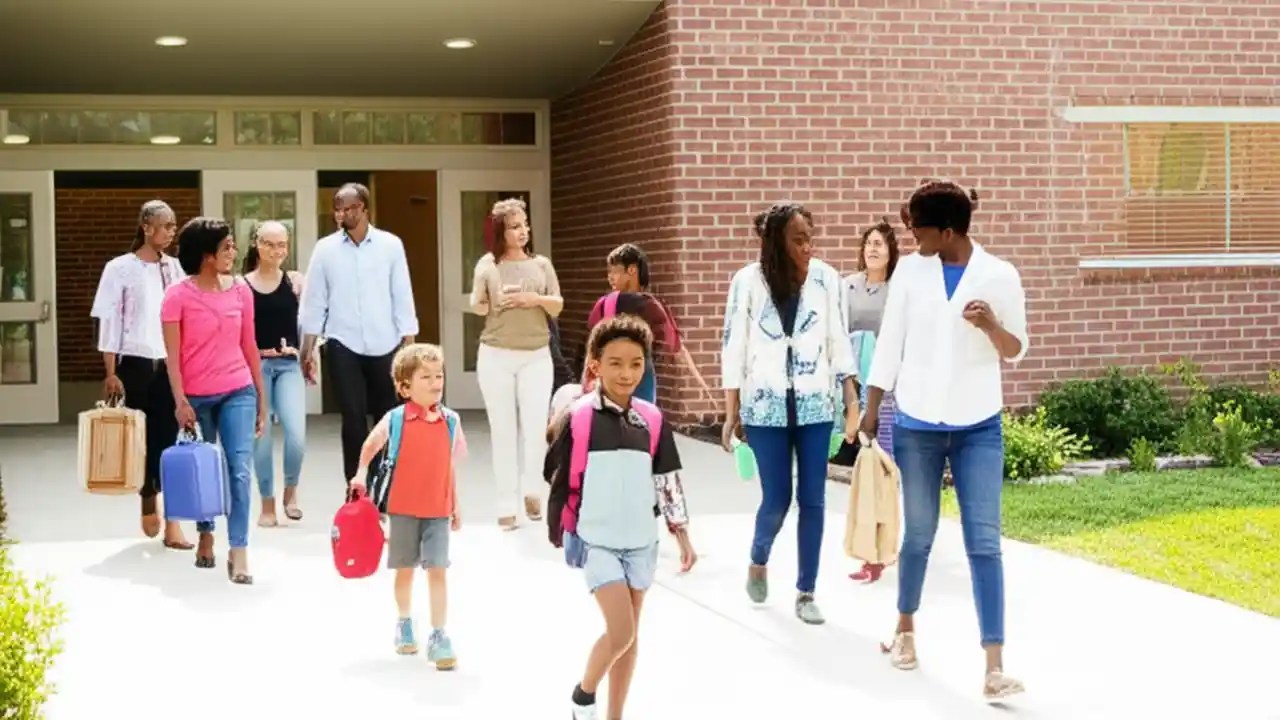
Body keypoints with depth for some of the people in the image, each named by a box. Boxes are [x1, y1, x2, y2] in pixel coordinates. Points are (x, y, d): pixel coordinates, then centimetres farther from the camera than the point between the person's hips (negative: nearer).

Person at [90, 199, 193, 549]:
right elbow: (109, 323, -4)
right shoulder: (120, 268, -3)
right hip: (136, 364, -2)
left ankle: (172, 520, -3)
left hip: (172, 363, 2)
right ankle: (148, 503, 30)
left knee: (172, 438, -3)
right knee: (143, 438, 8)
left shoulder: (176, 268, 7)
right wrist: (111, 373, -7)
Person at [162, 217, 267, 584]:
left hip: (237, 393, 2)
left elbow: (249, 346, 9)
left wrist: (262, 397, 11)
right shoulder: (179, 296, -8)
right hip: (196, 397, -2)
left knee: (240, 469, -9)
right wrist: (180, 401, -13)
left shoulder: (240, 291, 3)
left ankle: (238, 552, -8)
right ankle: (206, 535, 34)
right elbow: (173, 355, -7)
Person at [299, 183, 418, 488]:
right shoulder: (325, 248, 0)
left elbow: (402, 296, 1)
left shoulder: (390, 245, -1)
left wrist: (409, 344, -3)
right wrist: (308, 350, 0)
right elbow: (314, 302, 3)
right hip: (343, 346, 0)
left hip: (384, 345, 1)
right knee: (354, 419, -1)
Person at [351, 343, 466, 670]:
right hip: (403, 508, 0)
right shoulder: (395, 419, -8)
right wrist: (361, 474, -1)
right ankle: (404, 625, 34)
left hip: (438, 510, 1)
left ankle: (438, 637, -3)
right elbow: (371, 444, 10)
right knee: (405, 569, 13)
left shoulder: (450, 421, -1)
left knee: (437, 570, -6)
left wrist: (455, 506, 10)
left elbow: (450, 467, 6)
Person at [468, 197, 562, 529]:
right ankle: (507, 504, 8)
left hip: (536, 356, 1)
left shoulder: (541, 263, 7)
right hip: (495, 356, -1)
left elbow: (558, 306, 6)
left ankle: (531, 490, 15)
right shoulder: (488, 264, 2)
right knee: (503, 430, 2)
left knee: (536, 427, -7)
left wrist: (536, 299, -12)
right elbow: (476, 306, 0)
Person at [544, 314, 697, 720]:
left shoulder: (652, 420, 0)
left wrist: (683, 535, 7)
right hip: (597, 541, -4)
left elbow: (668, 482, 7)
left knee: (630, 635, 10)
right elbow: (558, 479, -2)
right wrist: (559, 532, 2)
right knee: (620, 631, -12)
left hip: (640, 541, 4)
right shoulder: (579, 418, -11)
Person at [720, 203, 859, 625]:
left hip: (815, 405, 1)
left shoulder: (826, 279, -3)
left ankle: (806, 593, 14)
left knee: (812, 500, 2)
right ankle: (758, 562, 32)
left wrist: (853, 403, -1)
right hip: (765, 407, -1)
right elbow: (734, 348, -2)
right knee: (776, 499, 1)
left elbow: (839, 343, 2)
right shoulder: (748, 281, -6)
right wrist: (731, 414, -2)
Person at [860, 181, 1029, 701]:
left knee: (984, 542, -7)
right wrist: (870, 409, 3)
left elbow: (1015, 352, 2)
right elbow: (889, 343, 5)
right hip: (917, 424, 2)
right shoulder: (909, 271, 0)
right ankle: (905, 628, 36)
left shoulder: (1000, 276, -5)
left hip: (978, 427, -1)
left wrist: (992, 326, -19)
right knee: (919, 534, 12)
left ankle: (994, 669, -9)